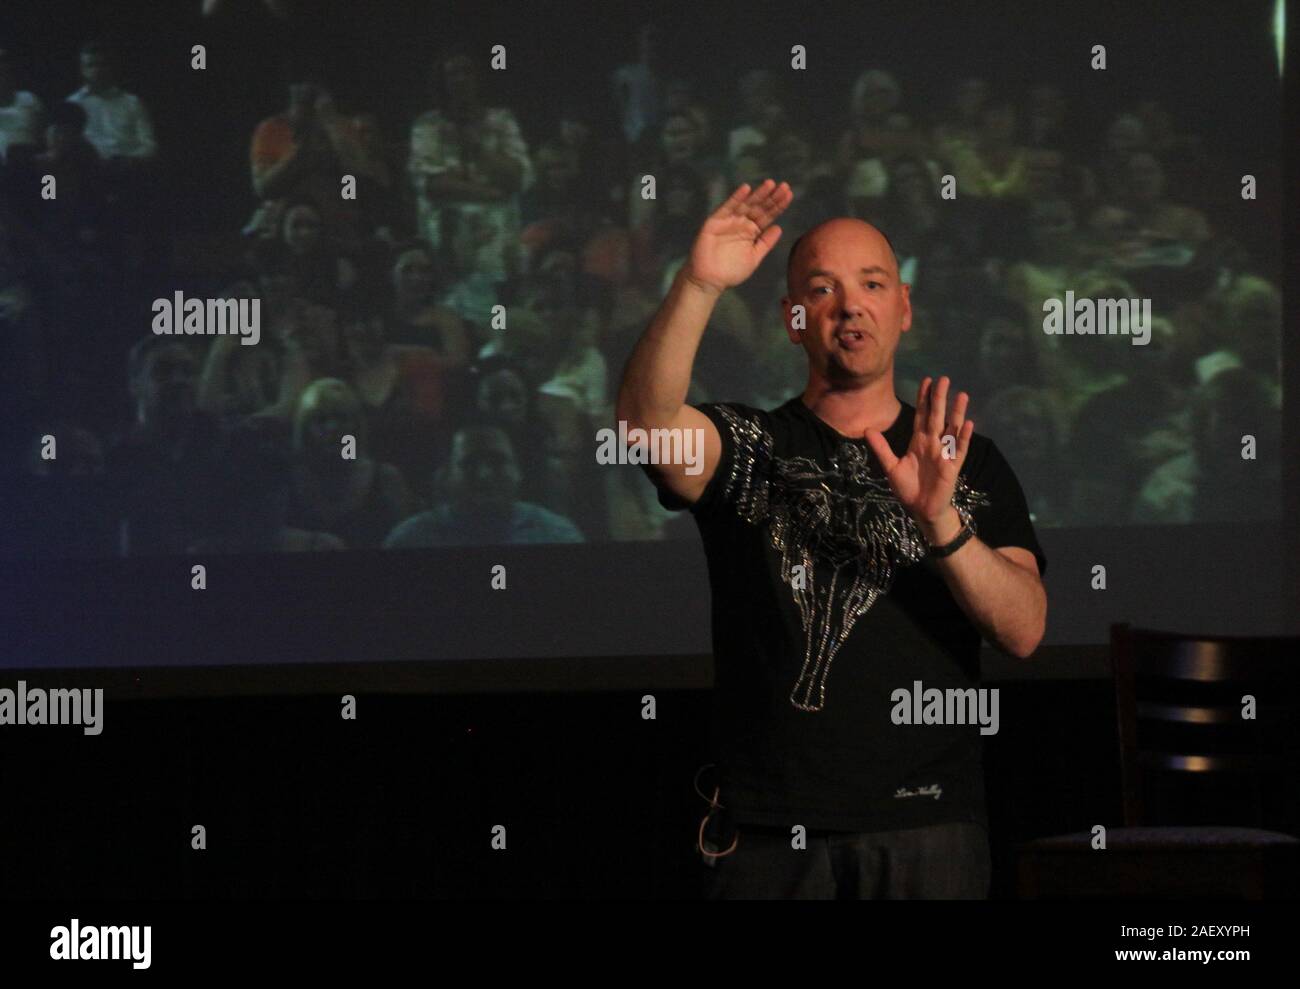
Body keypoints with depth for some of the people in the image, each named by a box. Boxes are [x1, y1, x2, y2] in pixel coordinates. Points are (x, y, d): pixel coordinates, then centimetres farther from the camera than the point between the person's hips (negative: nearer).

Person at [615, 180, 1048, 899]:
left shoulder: (969, 462, 10)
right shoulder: (748, 447, 7)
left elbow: (1024, 631, -3)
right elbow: (646, 418, -15)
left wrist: (941, 521, -19)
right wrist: (699, 287, -30)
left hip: (926, 824, 1)